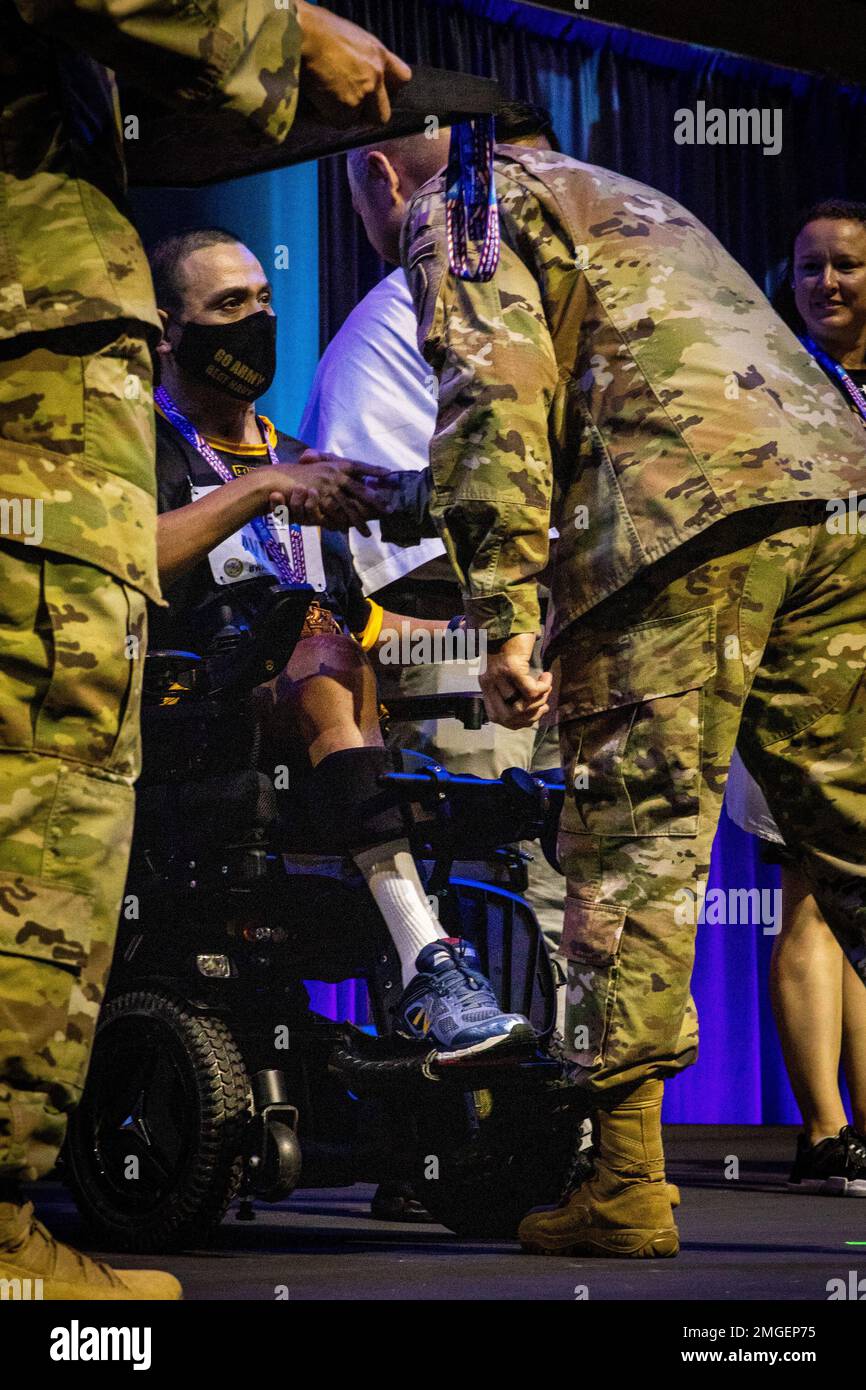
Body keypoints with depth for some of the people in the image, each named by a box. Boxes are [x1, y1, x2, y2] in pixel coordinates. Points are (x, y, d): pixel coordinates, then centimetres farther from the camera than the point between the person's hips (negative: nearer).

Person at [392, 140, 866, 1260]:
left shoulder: (456, 201, 12)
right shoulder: (630, 201, 38)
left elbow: (497, 386, -5)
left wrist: (505, 614, -11)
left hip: (678, 506, -7)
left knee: (634, 835, -5)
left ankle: (627, 1186, -8)